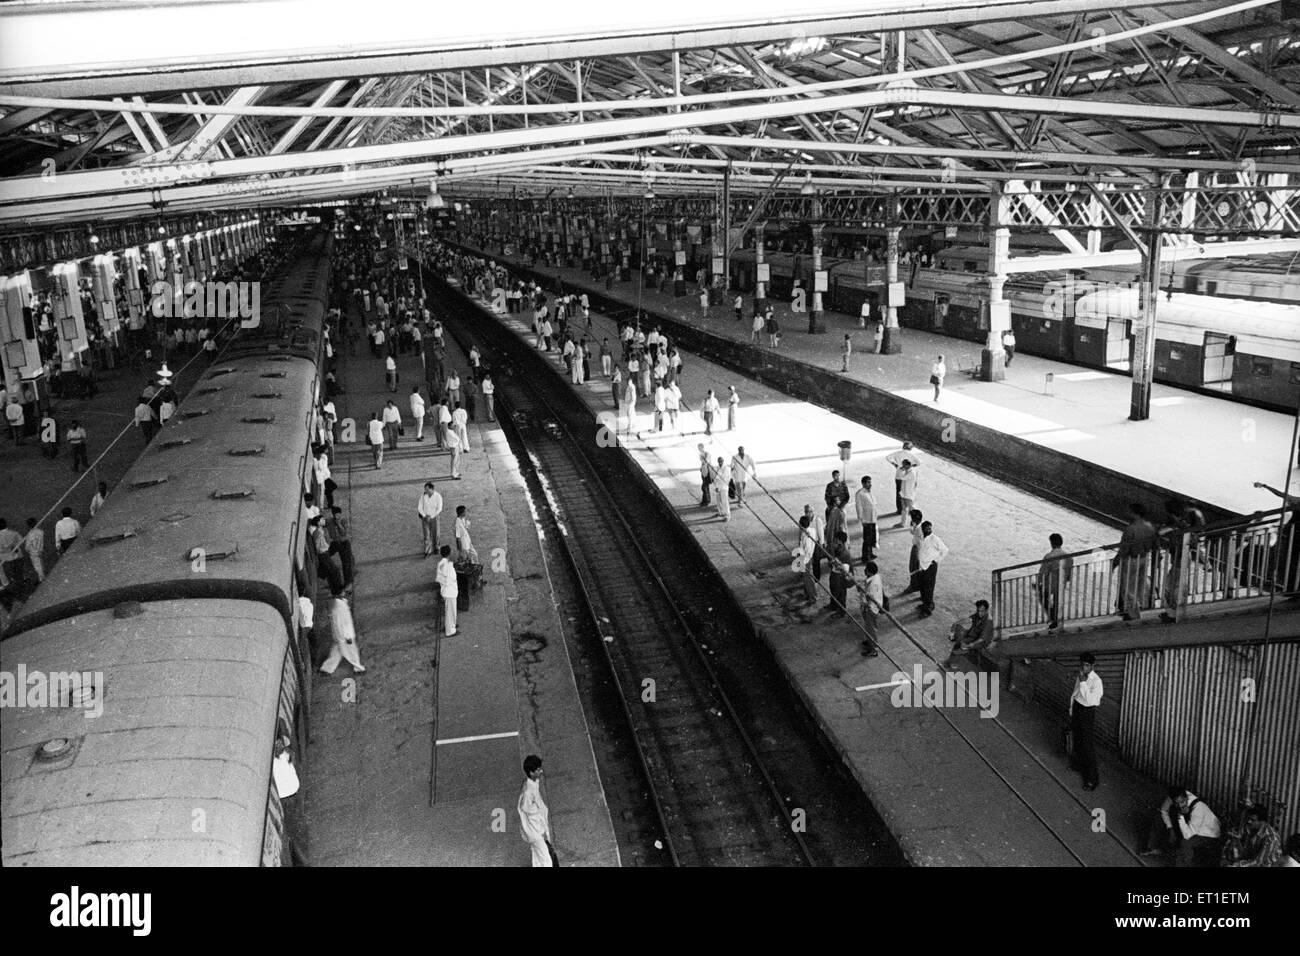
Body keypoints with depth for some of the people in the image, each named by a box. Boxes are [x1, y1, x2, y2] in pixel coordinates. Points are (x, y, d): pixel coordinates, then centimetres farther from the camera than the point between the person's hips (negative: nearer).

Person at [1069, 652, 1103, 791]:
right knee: (1077, 739, 23)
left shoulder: (1096, 681, -24)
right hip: (1077, 708, 7)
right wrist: (1071, 709, 17)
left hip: (1088, 712, -7)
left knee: (1087, 745, -4)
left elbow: (1089, 700, -32)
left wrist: (1083, 682, -34)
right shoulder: (1079, 676, -1)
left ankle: (1092, 778, 5)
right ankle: (1079, 764, 45)